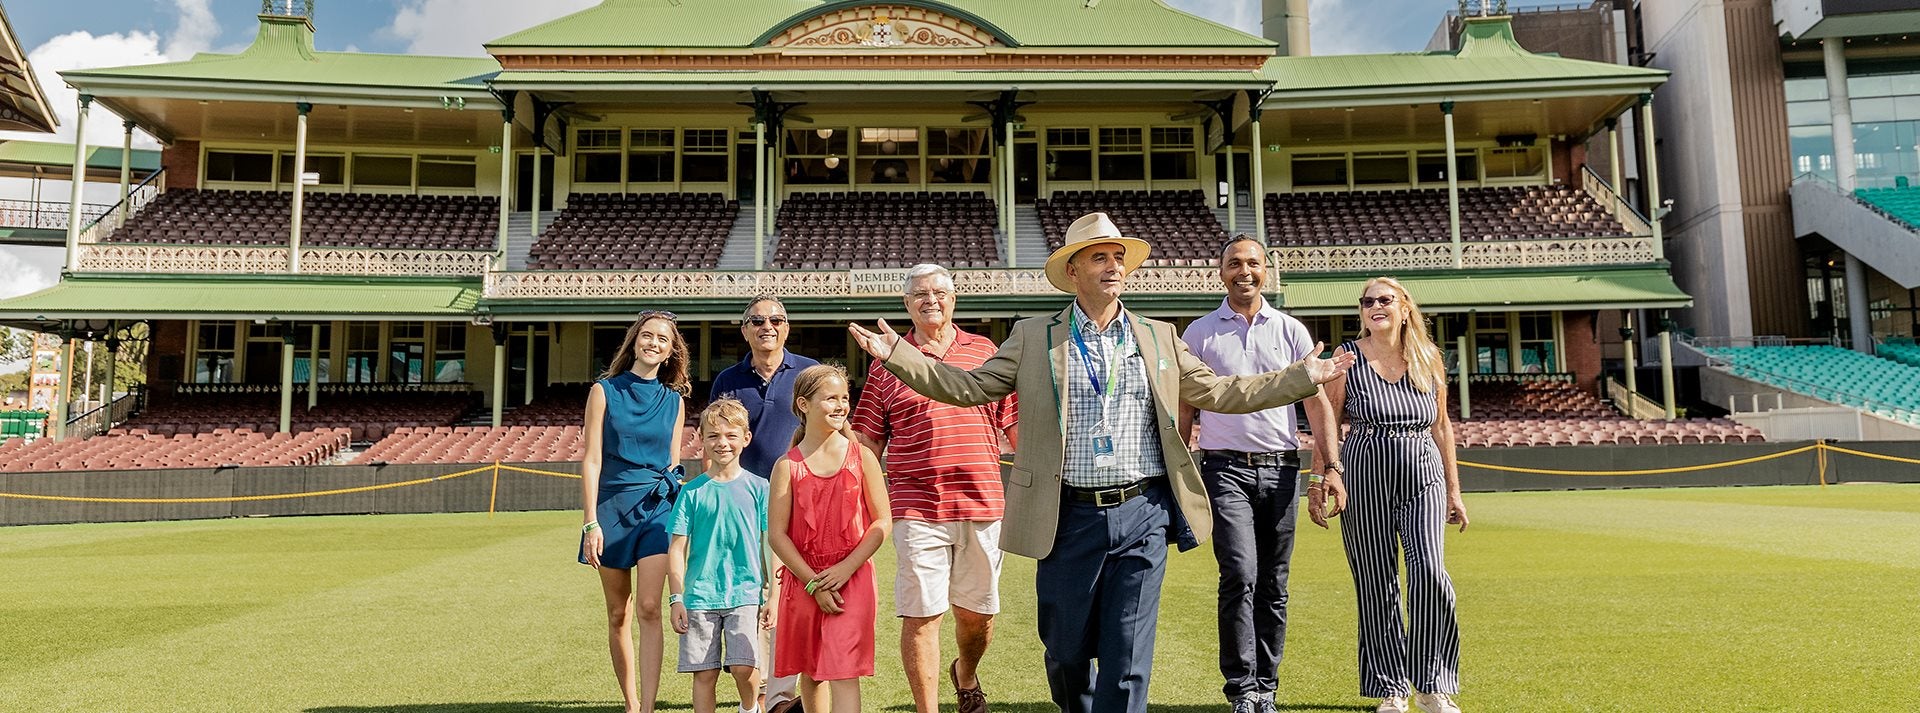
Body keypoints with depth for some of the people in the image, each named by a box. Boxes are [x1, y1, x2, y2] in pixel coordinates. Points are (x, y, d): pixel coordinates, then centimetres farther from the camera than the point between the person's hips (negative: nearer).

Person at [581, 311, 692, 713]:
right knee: (619, 615, 8)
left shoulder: (674, 400, 8)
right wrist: (591, 522, -10)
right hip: (613, 504, 0)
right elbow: (592, 459, -3)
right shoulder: (605, 391, 1)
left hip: (657, 506, 1)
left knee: (648, 608, -13)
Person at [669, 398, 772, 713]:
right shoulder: (692, 491, 4)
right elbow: (677, 547, 5)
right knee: (704, 673, 4)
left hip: (746, 593, -1)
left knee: (744, 668, -13)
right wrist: (676, 598, -1)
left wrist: (772, 596, -1)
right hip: (700, 595, 1)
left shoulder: (758, 488, 3)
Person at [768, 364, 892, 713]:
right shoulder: (788, 466, -2)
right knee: (810, 672, 15)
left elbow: (882, 521, -2)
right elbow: (776, 533, -5)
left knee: (844, 674, -7)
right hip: (803, 582, 2)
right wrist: (813, 583, -11)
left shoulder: (861, 457, -1)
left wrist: (846, 567, -13)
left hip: (851, 581, -1)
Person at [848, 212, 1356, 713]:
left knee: (1128, 659, 1)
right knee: (1066, 652, 11)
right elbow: (969, 387, 5)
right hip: (1070, 518, -1)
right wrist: (896, 354, -5)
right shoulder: (1033, 337, 5)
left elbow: (1217, 392, 14)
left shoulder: (1158, 337, 12)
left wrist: (1305, 377, 10)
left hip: (1143, 516, 1)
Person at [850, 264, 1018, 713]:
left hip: (982, 503, 2)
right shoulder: (887, 362, 8)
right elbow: (868, 441, 9)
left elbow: (1013, 423, 14)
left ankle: (966, 676, 41)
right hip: (916, 507, -1)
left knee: (978, 611, 11)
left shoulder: (985, 352, 11)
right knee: (920, 615, -1)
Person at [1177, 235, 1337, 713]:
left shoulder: (1291, 331, 10)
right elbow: (1184, 409, 8)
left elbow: (1318, 402, 7)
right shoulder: (1199, 334, 6)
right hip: (1226, 468, -2)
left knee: (1274, 586, 7)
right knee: (1239, 575, -15)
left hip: (1281, 469, 2)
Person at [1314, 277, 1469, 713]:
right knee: (1376, 586, 2)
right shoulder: (1347, 358, 1)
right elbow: (1327, 426, 0)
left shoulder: (1428, 359, 9)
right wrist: (1322, 481, -8)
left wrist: (1454, 491, 13)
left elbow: (1442, 426, 14)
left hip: (1423, 479, 1)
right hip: (1365, 480, -1)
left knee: (1429, 570, -16)